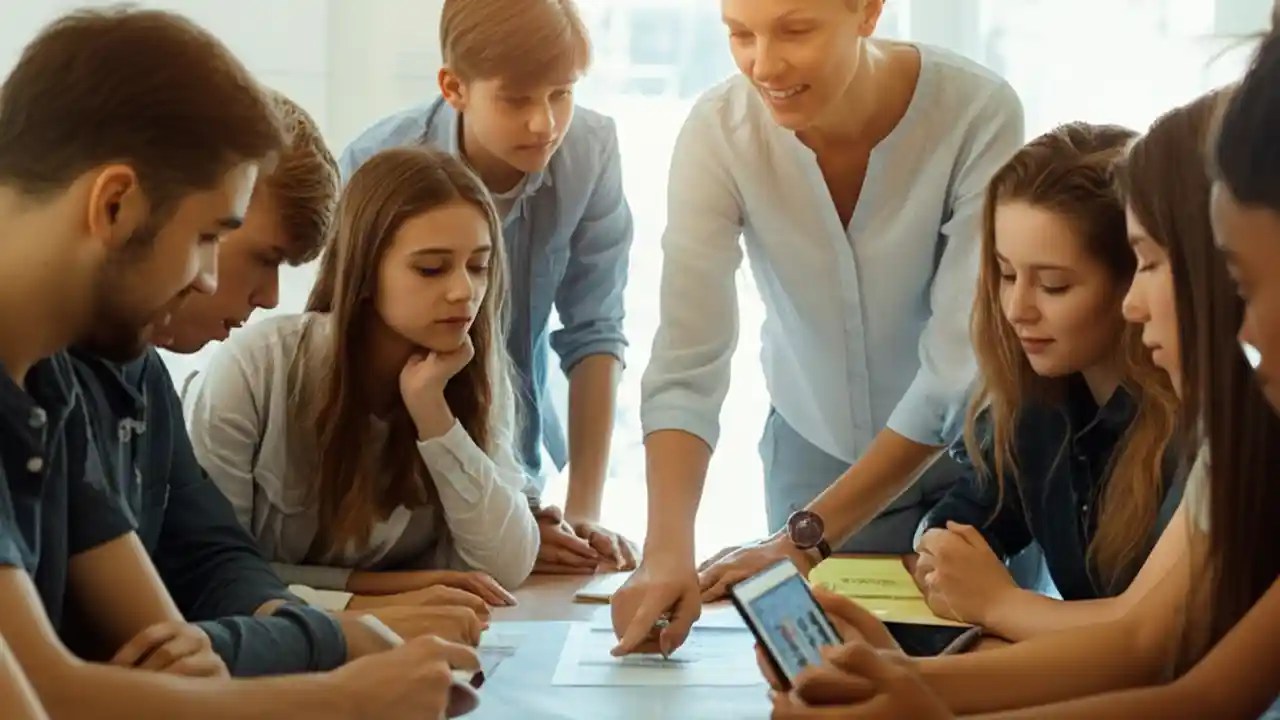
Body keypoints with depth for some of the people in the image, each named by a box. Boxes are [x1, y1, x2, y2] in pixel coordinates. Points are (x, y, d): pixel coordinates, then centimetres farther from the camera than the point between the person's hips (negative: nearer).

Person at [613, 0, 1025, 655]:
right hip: (816, 446, 1)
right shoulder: (717, 132, -22)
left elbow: (959, 360, -28)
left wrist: (808, 536, -32)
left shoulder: (980, 113, -28)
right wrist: (668, 548, -43)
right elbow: (686, 363, -28)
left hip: (977, 445, -1)